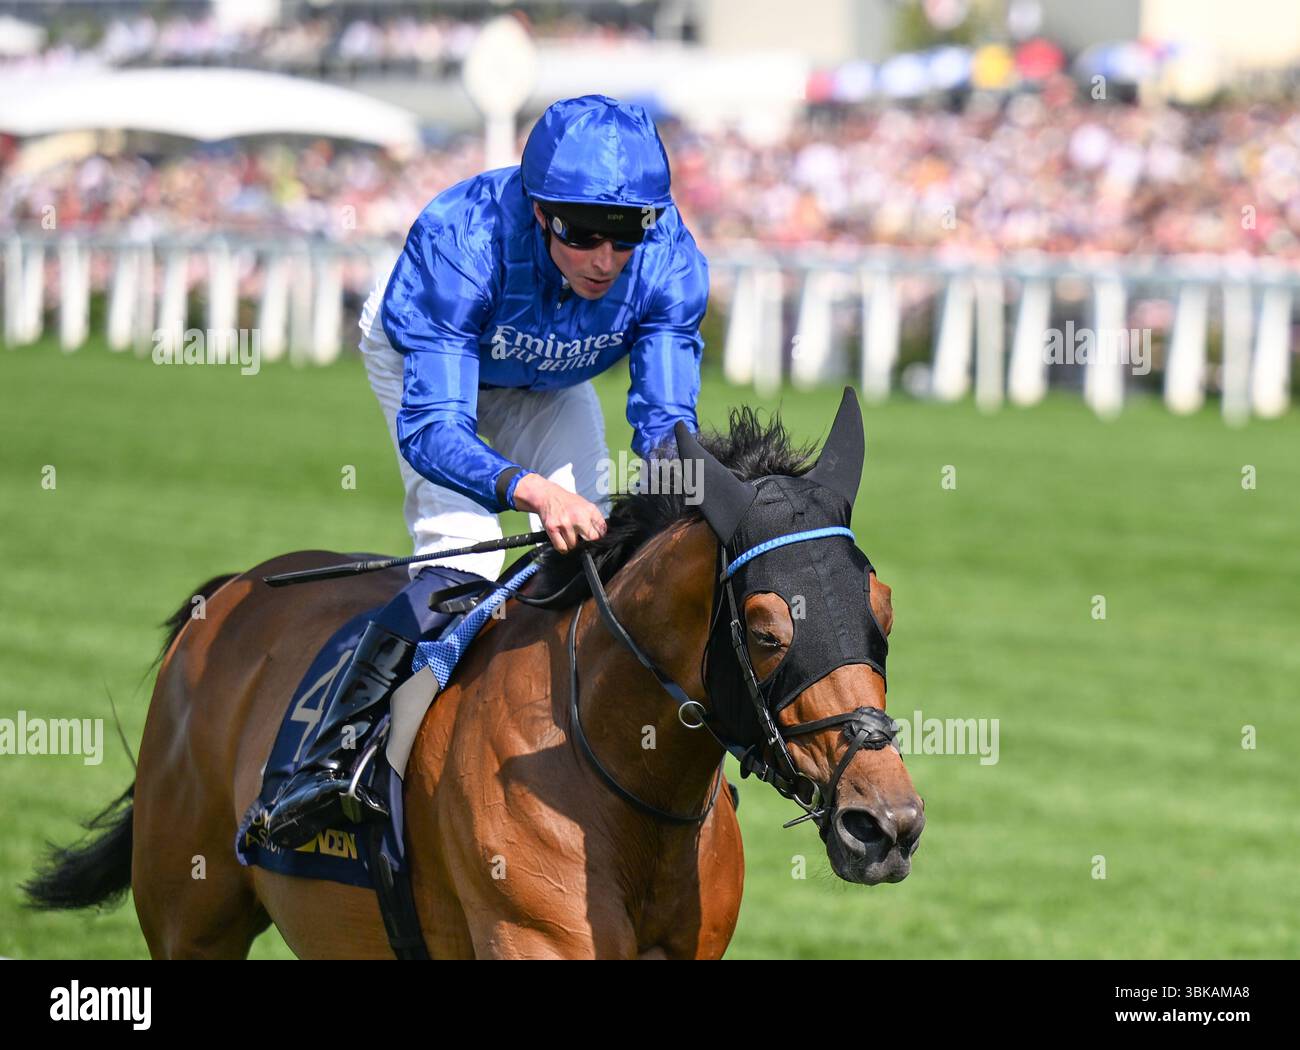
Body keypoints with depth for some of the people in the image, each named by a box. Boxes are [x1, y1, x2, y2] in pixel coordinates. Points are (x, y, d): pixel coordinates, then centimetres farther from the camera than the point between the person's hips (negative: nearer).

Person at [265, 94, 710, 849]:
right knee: (460, 555, -24)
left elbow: (665, 411, -31)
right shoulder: (457, 241, -44)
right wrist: (527, 488, -66)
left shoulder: (670, 263, -34)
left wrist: (674, 465, -56)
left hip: (548, 384, 5)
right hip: (422, 355, -4)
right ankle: (336, 753, -28)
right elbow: (430, 425, -47)